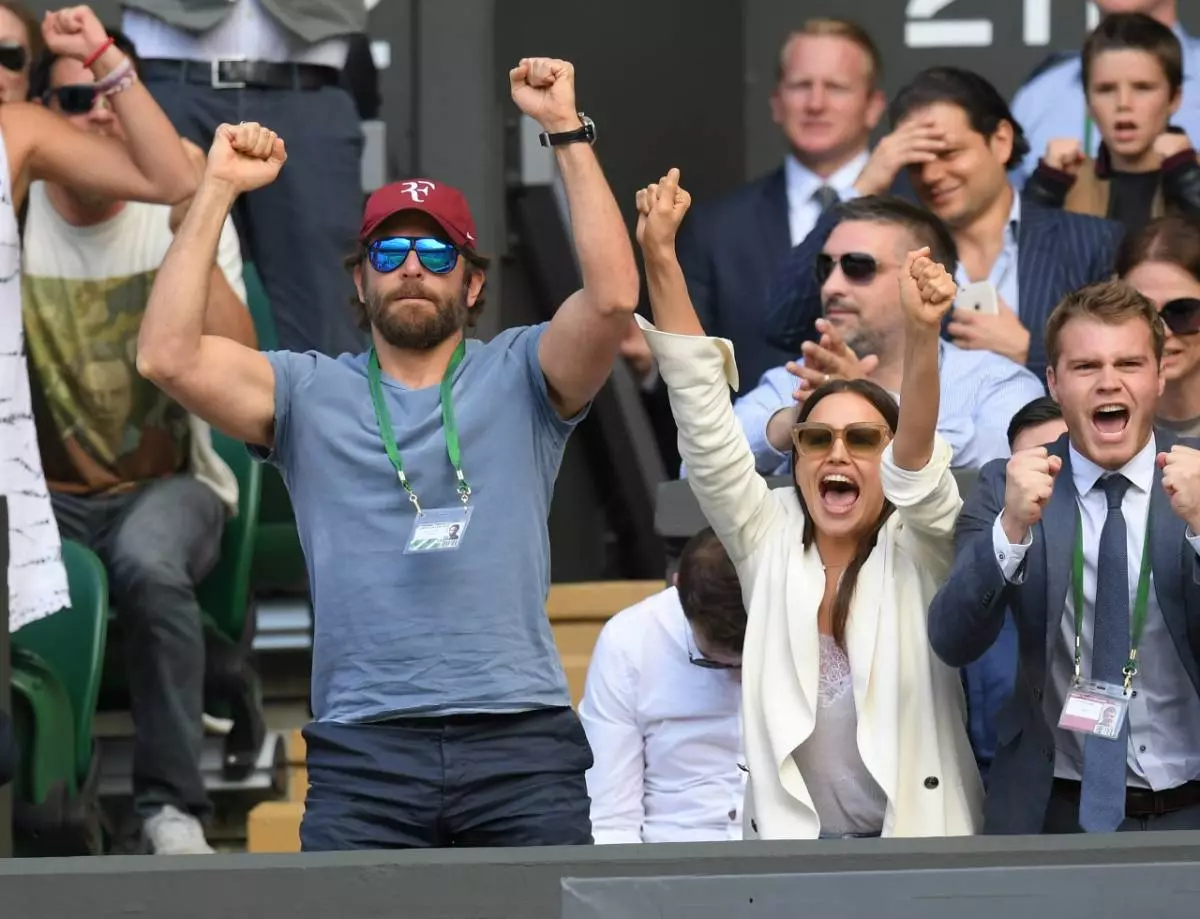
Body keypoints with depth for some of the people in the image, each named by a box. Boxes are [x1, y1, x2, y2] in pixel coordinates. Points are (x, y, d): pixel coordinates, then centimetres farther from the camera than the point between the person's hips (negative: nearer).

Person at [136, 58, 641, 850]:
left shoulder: (519, 376, 11)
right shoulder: (310, 393, 14)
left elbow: (613, 297, -6)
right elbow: (168, 356, 0)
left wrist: (568, 132, -6)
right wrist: (217, 191, 1)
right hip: (363, 753, 0)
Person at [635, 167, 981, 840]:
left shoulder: (917, 549, 3)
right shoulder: (769, 542, 8)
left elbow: (917, 460, -16)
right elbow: (705, 422, 1)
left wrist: (923, 333, -35)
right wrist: (660, 259, -9)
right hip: (788, 839, 2)